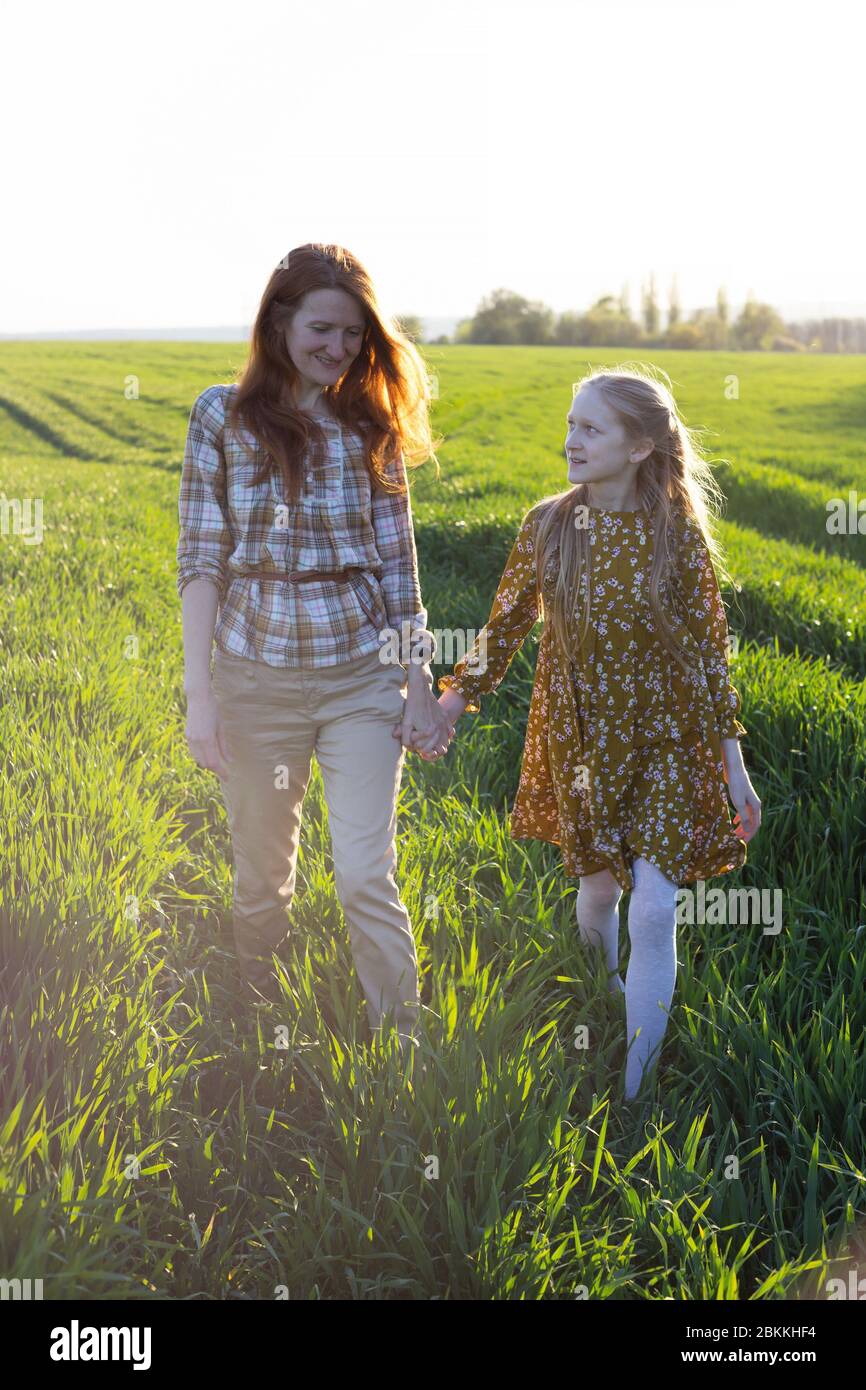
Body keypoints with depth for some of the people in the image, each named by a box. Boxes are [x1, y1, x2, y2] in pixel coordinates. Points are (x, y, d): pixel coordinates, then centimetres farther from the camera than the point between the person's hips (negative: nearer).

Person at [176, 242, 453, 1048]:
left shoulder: (372, 424, 3)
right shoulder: (222, 414, -2)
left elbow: (396, 562, 5)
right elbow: (200, 559, -4)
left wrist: (420, 688, 2)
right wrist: (199, 694, -9)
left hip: (362, 678, 0)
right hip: (256, 676, 0)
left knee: (366, 877, -4)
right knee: (262, 881, 13)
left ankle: (404, 1047, 8)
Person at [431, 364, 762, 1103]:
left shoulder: (678, 535, -13)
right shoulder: (546, 525, -7)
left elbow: (709, 650, -7)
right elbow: (506, 625, 4)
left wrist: (734, 764, -7)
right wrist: (453, 700, 1)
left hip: (665, 742, -2)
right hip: (579, 739, 2)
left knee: (654, 914, -7)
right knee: (597, 890, 17)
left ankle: (634, 1088, 4)